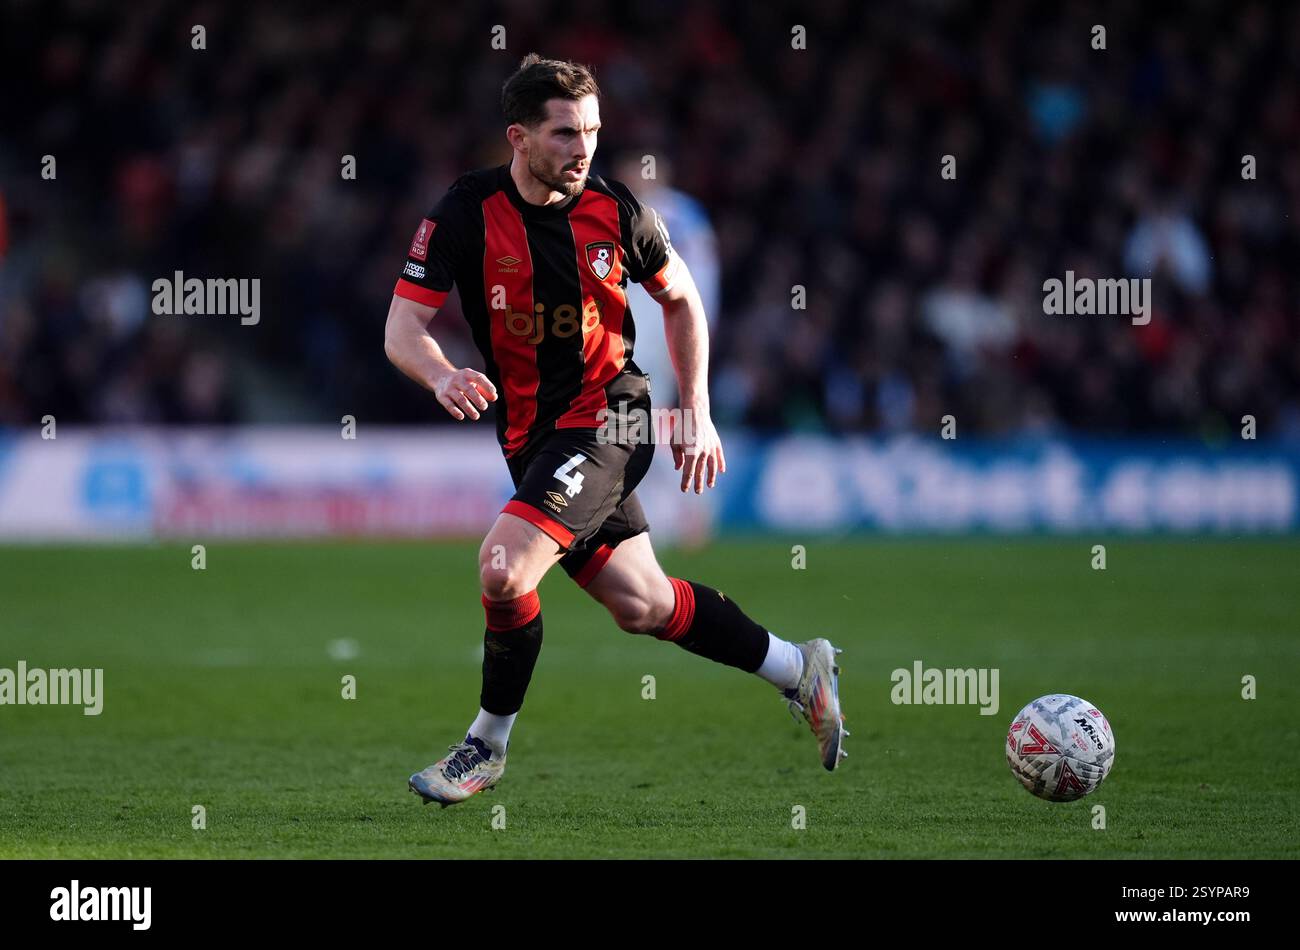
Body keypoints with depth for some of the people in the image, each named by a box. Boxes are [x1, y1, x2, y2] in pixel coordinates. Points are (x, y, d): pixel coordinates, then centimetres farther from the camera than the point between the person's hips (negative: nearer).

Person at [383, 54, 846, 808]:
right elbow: (404, 327, -14)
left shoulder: (613, 209, -9)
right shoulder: (467, 213, -11)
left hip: (606, 415, -3)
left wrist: (697, 413, 5)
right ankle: (800, 670, 34)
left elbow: (680, 297, 9)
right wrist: (443, 377, -36)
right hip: (530, 434, 3)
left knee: (505, 565, -24)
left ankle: (487, 746, -4)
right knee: (641, 605, 12)